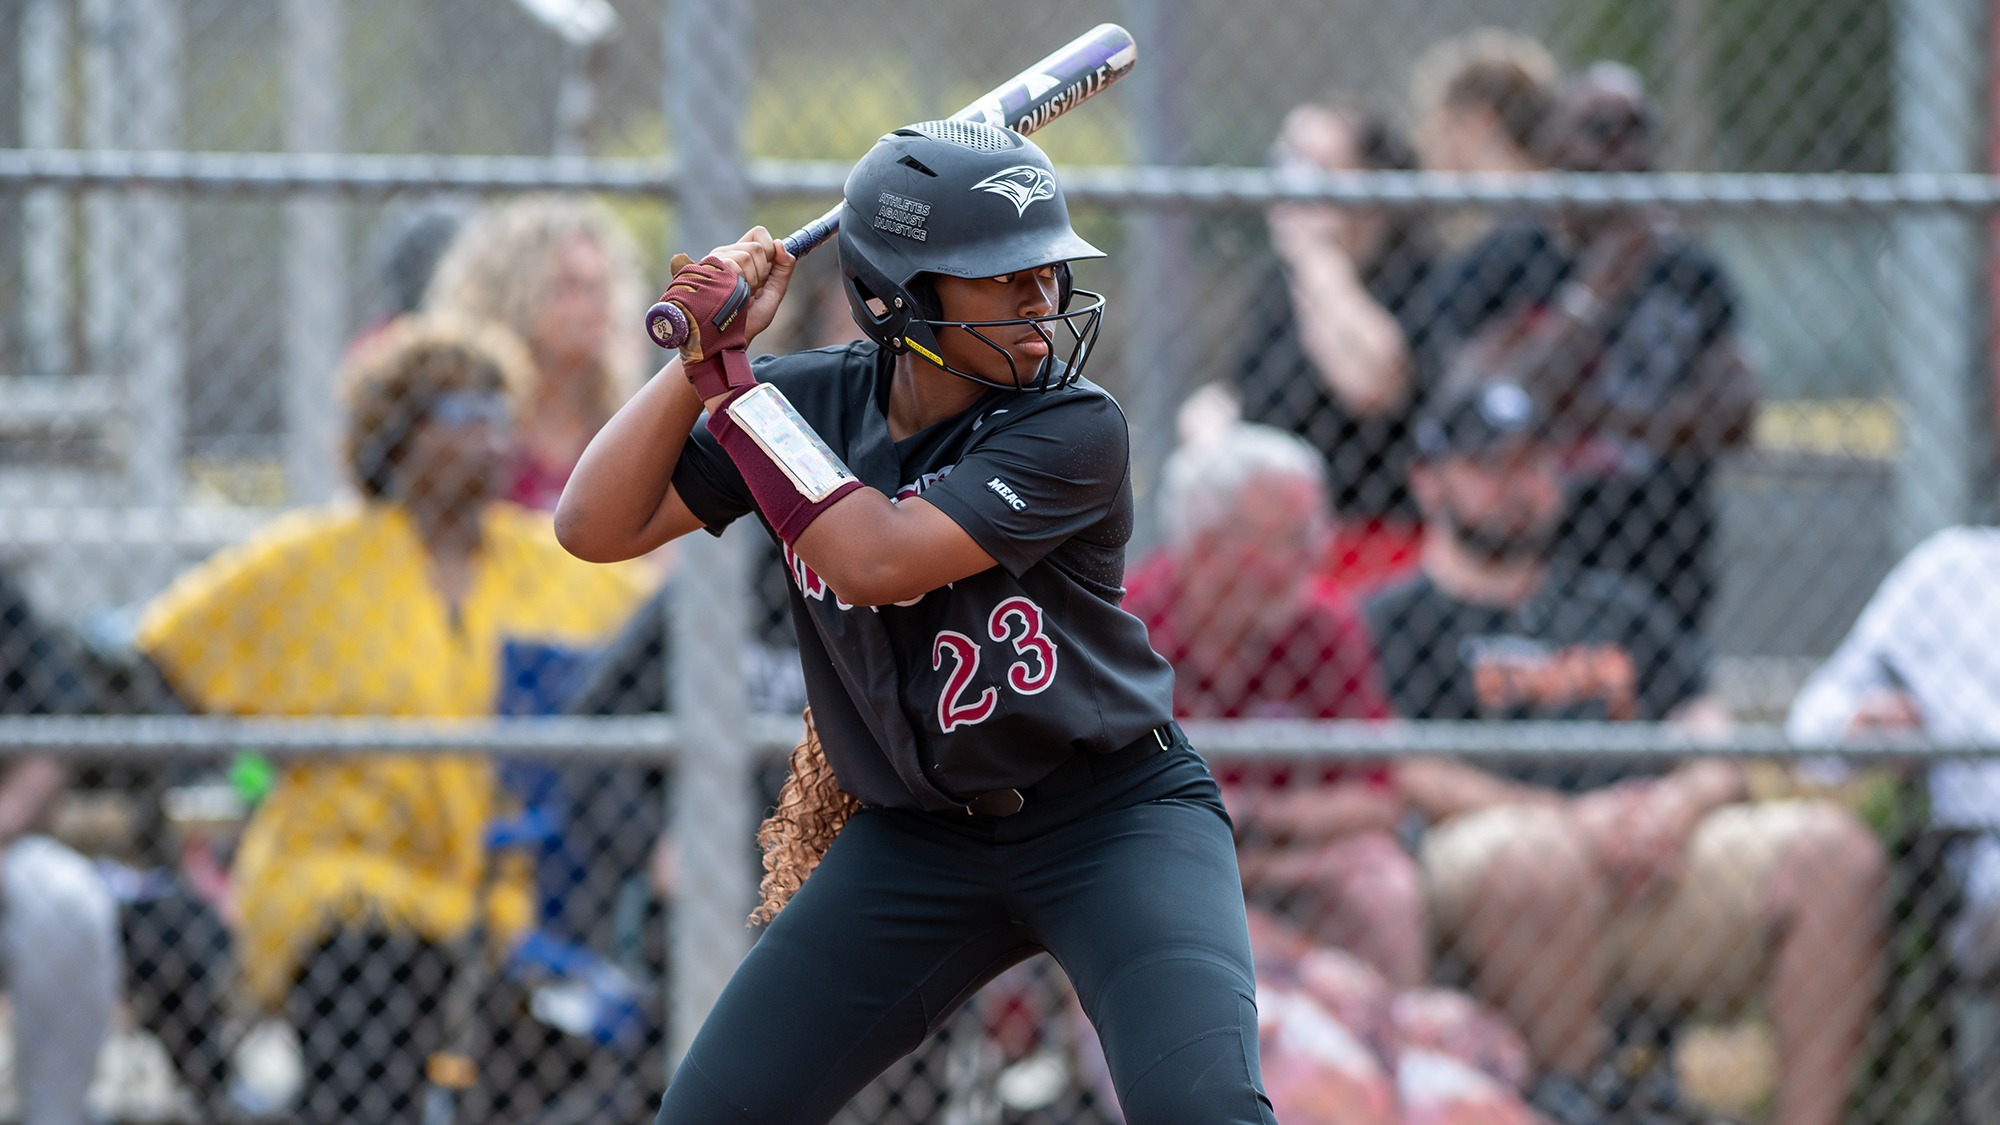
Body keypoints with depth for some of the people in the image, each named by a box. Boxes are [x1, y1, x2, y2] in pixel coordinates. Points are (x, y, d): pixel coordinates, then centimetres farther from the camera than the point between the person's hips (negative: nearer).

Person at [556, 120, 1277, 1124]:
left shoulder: (1073, 430, -19)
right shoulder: (816, 401, -5)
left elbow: (877, 560, -30)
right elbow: (598, 526, -9)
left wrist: (732, 377, -24)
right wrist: (711, 353, -17)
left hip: (1112, 815, -4)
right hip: (917, 840, 4)